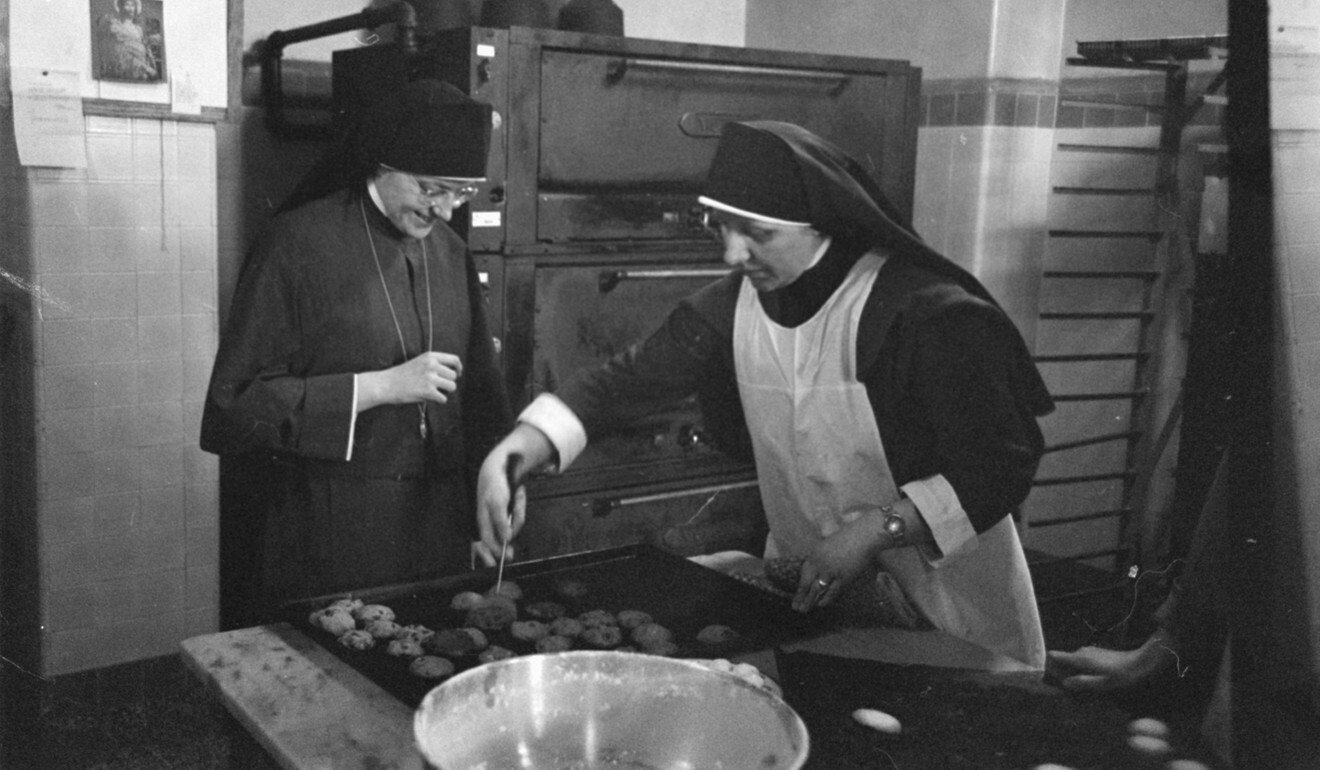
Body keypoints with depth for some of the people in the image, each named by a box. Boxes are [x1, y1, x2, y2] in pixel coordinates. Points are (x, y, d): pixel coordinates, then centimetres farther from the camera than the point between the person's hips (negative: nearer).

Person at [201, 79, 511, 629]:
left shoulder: (451, 253, 9)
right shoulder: (299, 244, -11)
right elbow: (235, 404, -14)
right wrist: (380, 386, -19)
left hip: (437, 524, 6)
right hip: (326, 528, -5)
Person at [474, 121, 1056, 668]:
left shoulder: (923, 311, -24)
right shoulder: (734, 305, -8)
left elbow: (1004, 463, -20)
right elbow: (630, 377, -12)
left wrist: (880, 528, -28)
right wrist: (516, 453, -27)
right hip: (808, 586, 5)